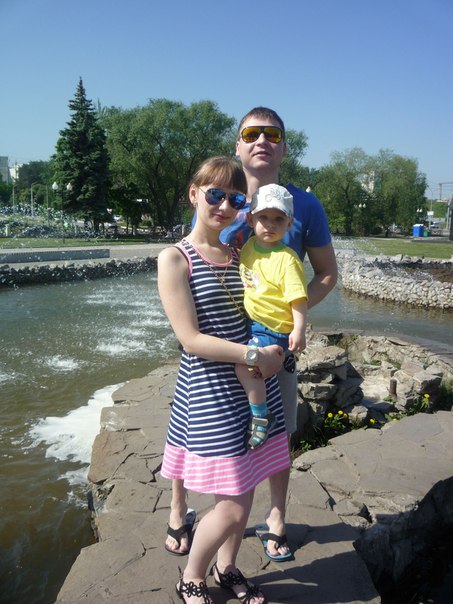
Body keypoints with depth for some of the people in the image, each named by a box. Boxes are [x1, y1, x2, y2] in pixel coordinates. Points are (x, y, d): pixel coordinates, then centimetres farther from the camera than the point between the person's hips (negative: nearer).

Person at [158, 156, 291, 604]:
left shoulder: (242, 252, 7)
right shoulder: (175, 259, -11)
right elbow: (191, 339, -16)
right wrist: (254, 355, -16)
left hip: (255, 385, 6)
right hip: (208, 391, -6)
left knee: (244, 492, 17)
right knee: (232, 506, 0)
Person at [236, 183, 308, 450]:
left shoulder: (287, 259, -17)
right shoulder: (248, 247, 4)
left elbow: (298, 299, -19)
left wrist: (299, 331, -24)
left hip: (273, 329, -9)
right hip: (250, 321, 9)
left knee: (244, 364, -22)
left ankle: (261, 417, -3)